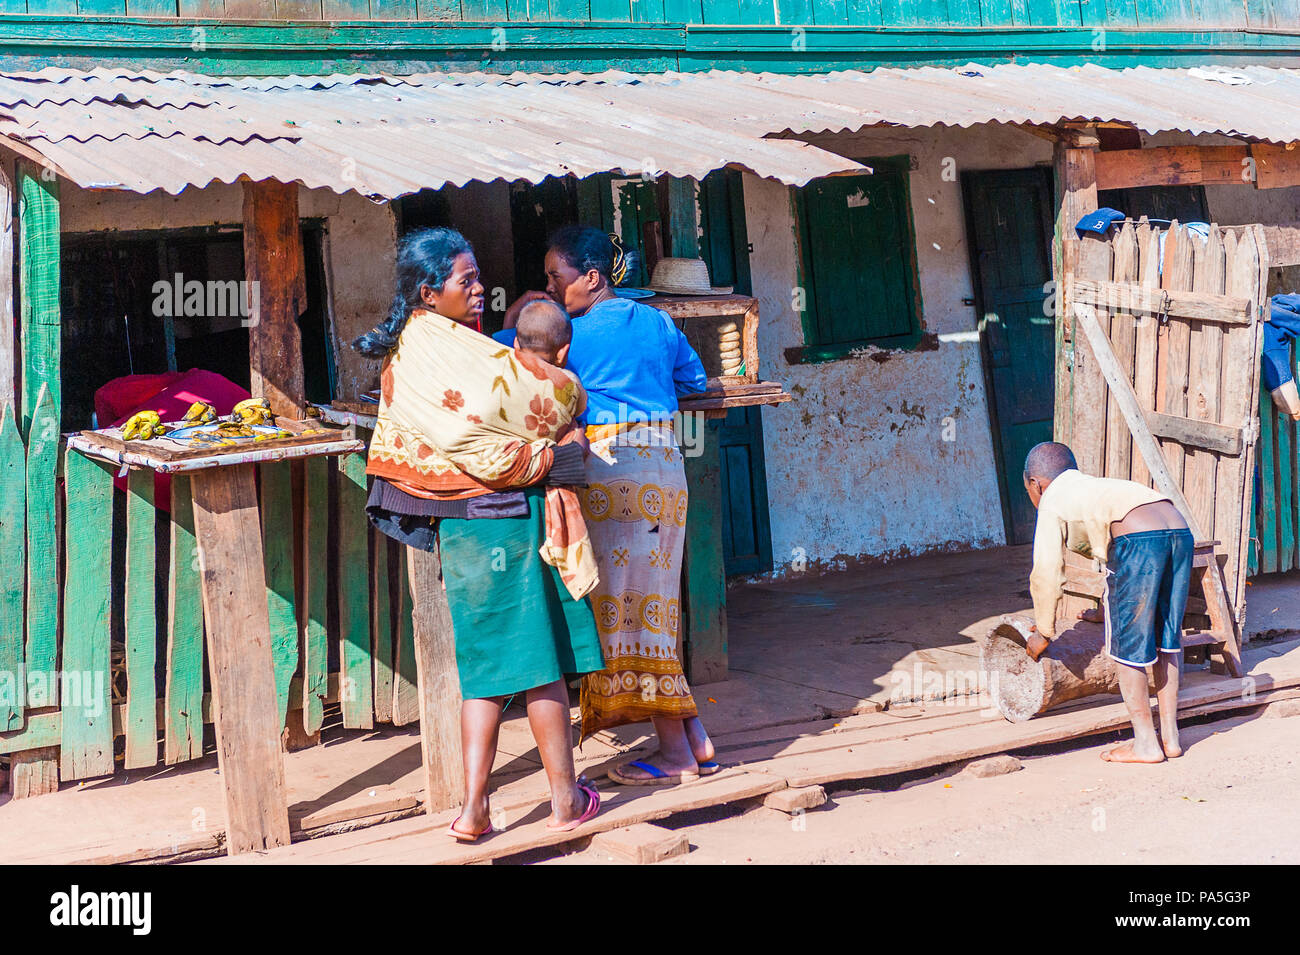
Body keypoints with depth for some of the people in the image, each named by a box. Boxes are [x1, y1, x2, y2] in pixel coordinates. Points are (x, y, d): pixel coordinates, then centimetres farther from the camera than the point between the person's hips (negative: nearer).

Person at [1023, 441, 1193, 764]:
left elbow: (1047, 574, 10)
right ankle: (1170, 736, 24)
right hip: (1180, 530, 8)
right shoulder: (1099, 487, 38)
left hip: (1139, 540, -7)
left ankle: (1146, 743, 12)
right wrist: (1108, 607, 59)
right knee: (1166, 640, 19)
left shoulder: (1052, 503, 17)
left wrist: (1044, 632, 22)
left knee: (1127, 646, 6)